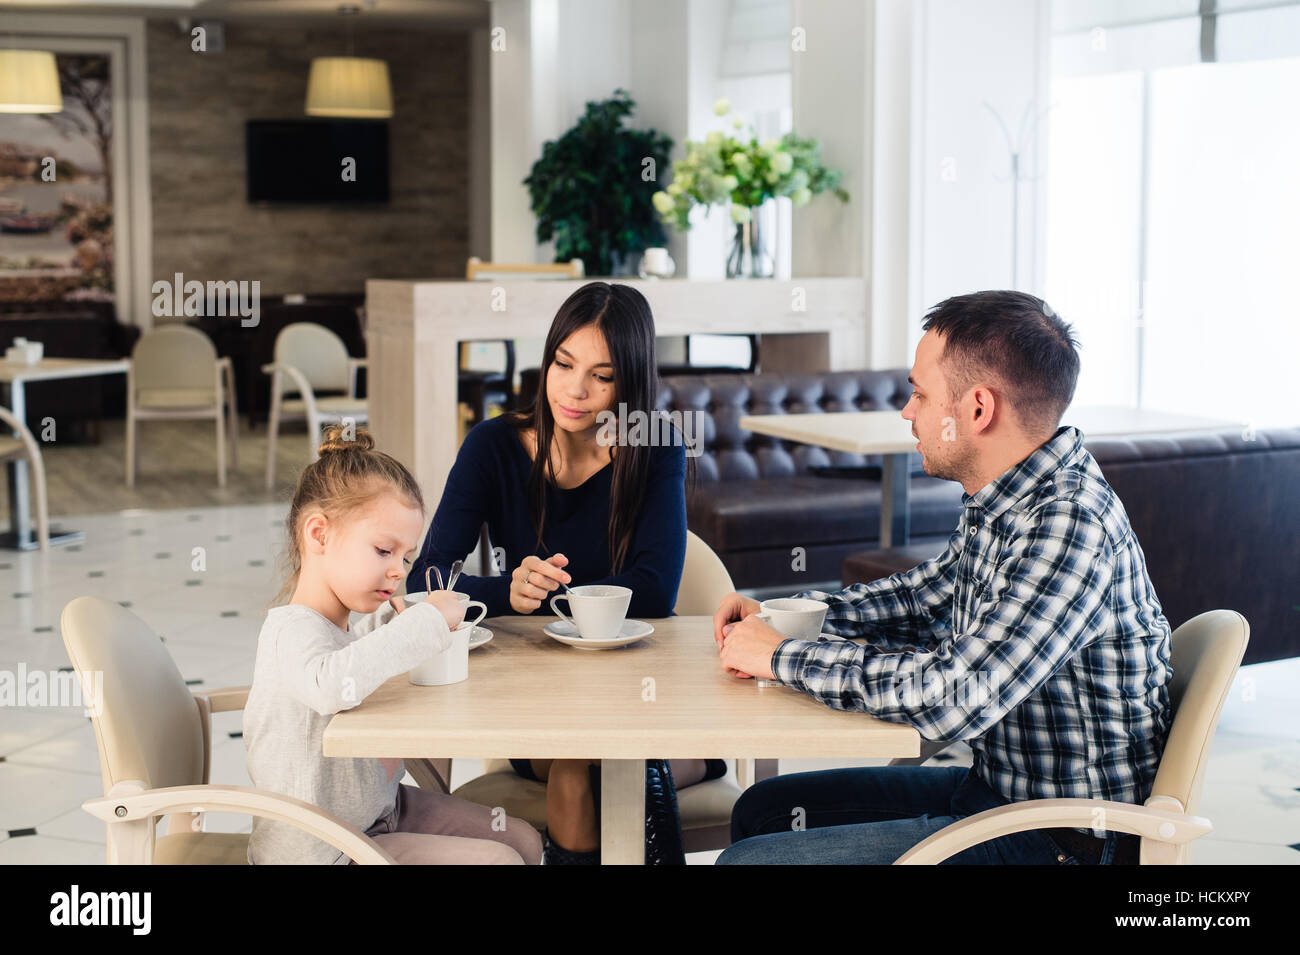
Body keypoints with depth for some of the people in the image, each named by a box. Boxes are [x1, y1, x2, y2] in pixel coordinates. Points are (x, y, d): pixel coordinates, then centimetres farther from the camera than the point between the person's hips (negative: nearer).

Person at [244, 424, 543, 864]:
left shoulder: (341, 627, 8)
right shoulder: (293, 629, -23)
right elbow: (331, 685, -47)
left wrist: (387, 623, 12)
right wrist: (425, 622, -38)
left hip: (379, 808, 10)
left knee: (524, 841, 11)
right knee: (500, 860, -15)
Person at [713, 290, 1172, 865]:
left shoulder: (1070, 526, -27)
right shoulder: (1000, 503, 3)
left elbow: (954, 696, -33)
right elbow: (930, 594, 23)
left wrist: (784, 657, -20)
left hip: (1061, 841, -9)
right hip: (996, 788, 9)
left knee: (750, 860, -12)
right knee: (761, 811, 15)